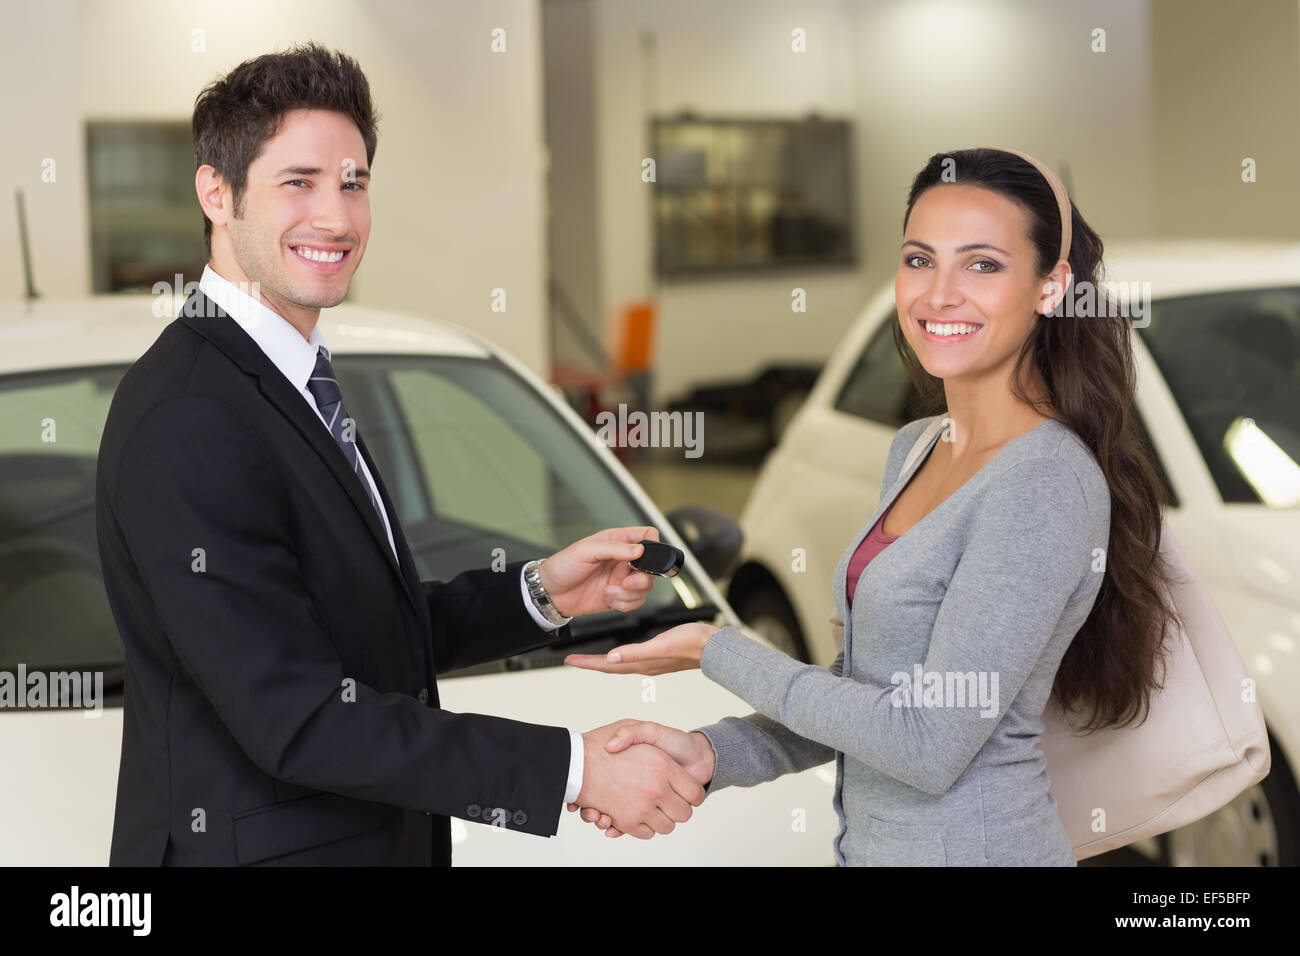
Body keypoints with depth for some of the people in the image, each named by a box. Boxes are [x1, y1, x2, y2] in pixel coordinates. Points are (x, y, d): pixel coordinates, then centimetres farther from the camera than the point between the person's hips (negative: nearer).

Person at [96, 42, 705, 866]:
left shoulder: (292, 385, 7)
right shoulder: (186, 425, -23)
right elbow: (299, 720, -26)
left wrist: (542, 593, -4)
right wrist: (574, 770, -25)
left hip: (380, 834, 9)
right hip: (259, 843, -9)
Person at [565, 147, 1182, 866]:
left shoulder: (1046, 483, -21)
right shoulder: (913, 449, 5)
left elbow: (931, 743, -23)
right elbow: (870, 683, 8)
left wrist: (717, 652, -15)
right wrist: (715, 753, -8)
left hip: (973, 847, -7)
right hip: (871, 843, 8)